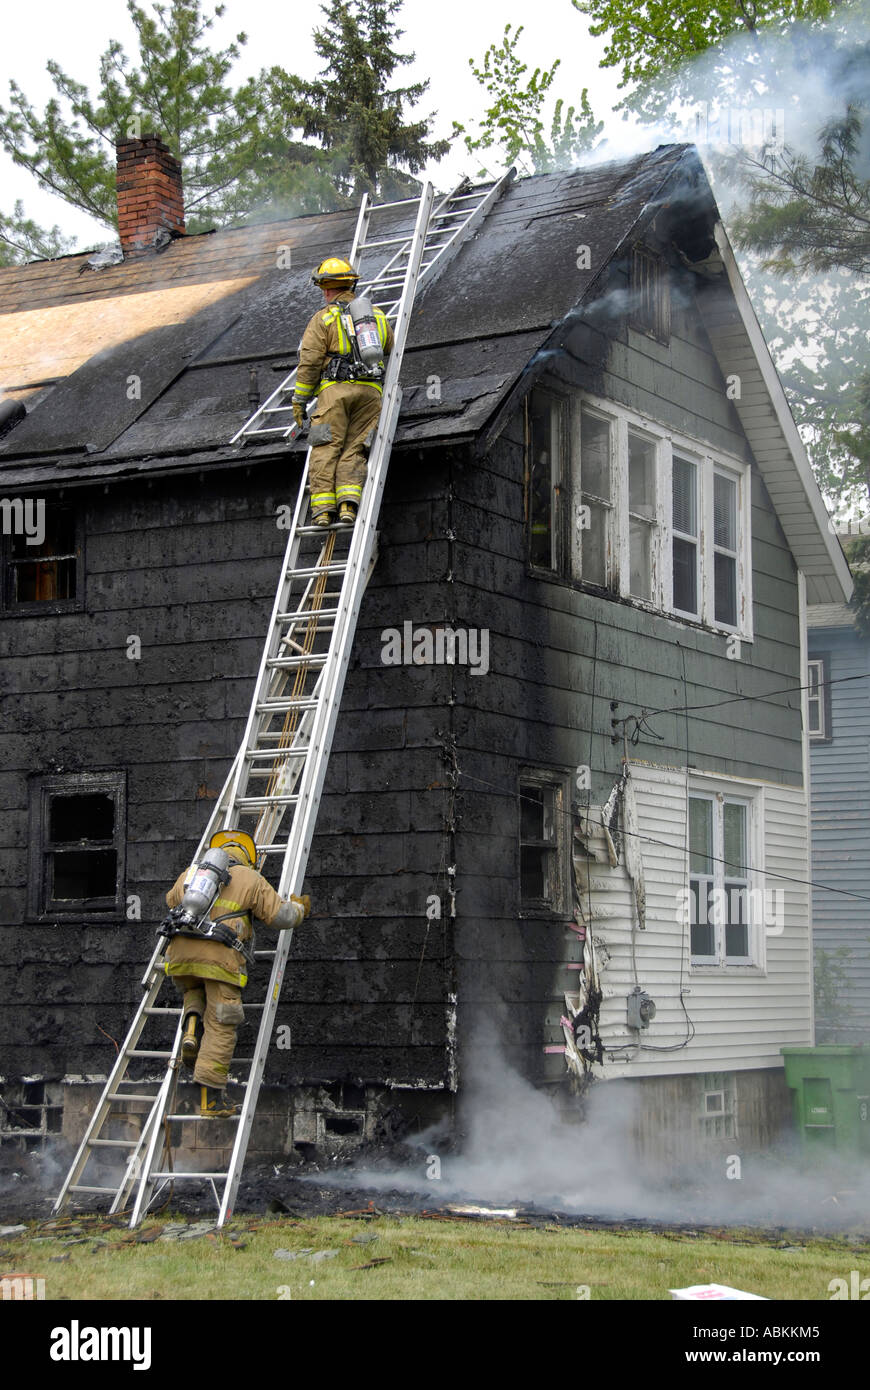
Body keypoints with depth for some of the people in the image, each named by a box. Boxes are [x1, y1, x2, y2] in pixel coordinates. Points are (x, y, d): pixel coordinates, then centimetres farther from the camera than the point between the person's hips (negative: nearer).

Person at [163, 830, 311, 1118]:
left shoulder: (190, 873, 22)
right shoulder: (251, 880, 10)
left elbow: (171, 901, 41)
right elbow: (280, 916, 9)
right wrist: (299, 908, 31)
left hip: (180, 954, 4)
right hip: (220, 956, -4)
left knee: (195, 992, 36)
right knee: (220, 1027, 2)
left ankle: (192, 1028, 5)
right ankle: (211, 1097, 0)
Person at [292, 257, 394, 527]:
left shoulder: (323, 318, 2)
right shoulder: (377, 315, 18)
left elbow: (309, 362, -2)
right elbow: (390, 355, 23)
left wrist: (300, 400, 2)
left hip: (335, 390, -4)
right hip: (370, 391, 4)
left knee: (326, 449, -3)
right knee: (354, 450, 3)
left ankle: (322, 508, -11)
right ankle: (348, 504, -14)